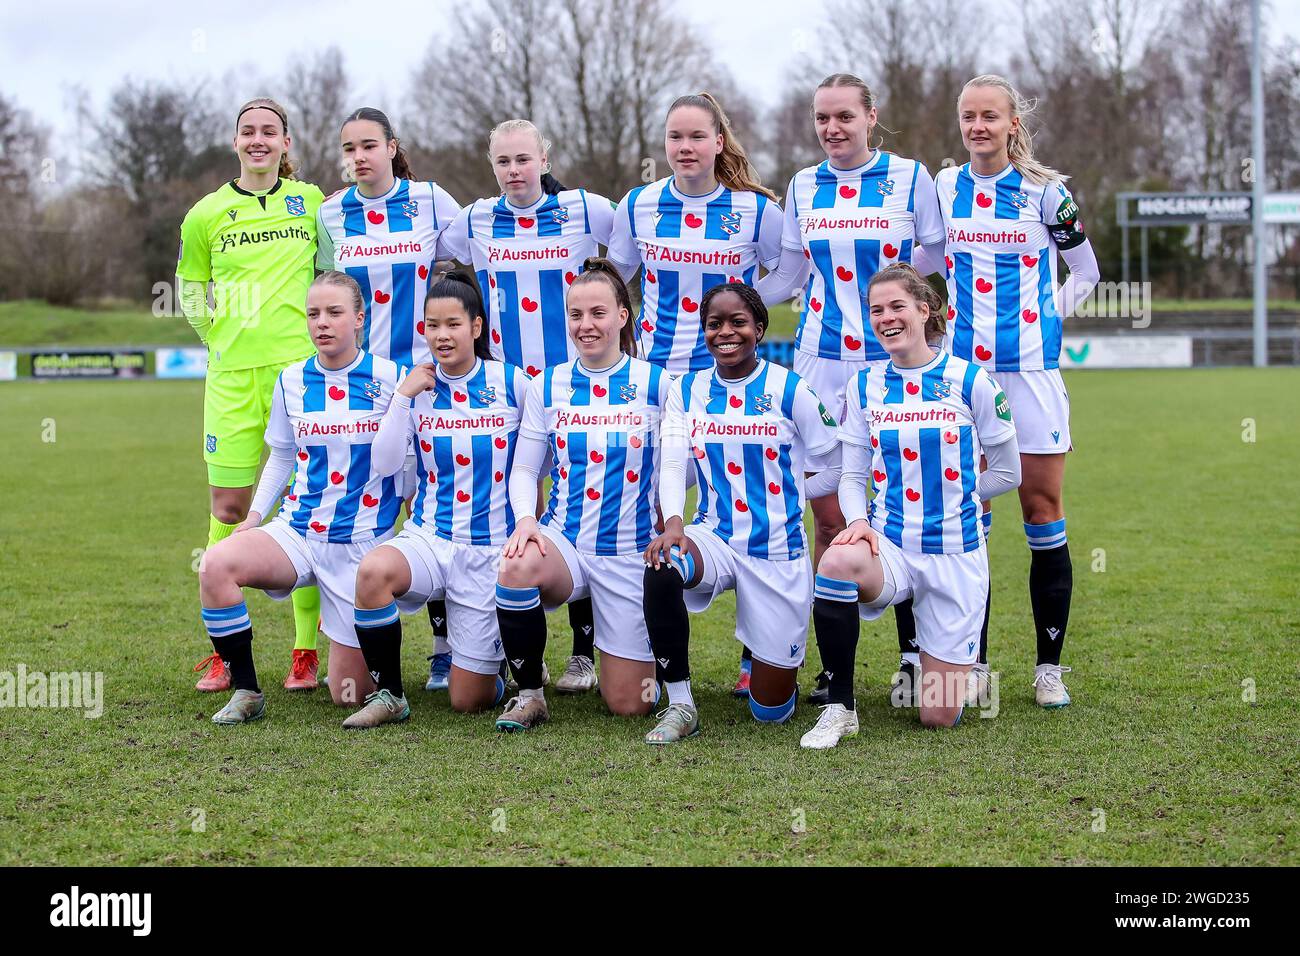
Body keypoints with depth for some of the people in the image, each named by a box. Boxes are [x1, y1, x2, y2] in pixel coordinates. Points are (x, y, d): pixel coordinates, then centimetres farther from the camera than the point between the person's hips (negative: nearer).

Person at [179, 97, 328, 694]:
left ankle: (305, 651, 6)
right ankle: (223, 651, 8)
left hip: (301, 367, 0)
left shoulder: (311, 202, 8)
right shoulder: (207, 214, 8)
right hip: (232, 375, 1)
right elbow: (191, 289, 20)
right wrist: (225, 340, 12)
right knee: (228, 506, 0)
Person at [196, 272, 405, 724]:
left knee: (349, 694, -3)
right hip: (297, 532, 3)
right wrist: (255, 514, 6)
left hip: (363, 543, -3)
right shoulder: (291, 380, 4)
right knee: (216, 564, -30)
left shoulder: (389, 377, -6)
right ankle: (246, 692, -14)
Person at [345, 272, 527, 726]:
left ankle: (497, 653, 35)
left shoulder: (513, 383, -4)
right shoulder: (417, 386, 1)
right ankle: (387, 695, -15)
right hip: (428, 537, 2)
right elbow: (384, 464, -8)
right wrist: (403, 396, -14)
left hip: (490, 549, -1)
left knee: (468, 699, -3)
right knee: (373, 571, -37)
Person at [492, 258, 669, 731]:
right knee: (517, 567, -38)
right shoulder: (547, 386, 3)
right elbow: (524, 469, 5)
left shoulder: (657, 384, -2)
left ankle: (640, 653, 37)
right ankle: (529, 694, -14)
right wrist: (525, 519, -14)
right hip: (562, 541, 1)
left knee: (629, 704, -2)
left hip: (631, 552, -1)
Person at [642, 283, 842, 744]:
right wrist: (673, 523, -26)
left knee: (771, 710, 1)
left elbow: (834, 467, 3)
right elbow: (673, 464, -9)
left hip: (777, 551, -2)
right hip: (714, 539, 2)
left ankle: (773, 651, 39)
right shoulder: (686, 390, 3)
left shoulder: (790, 389, -6)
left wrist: (778, 498, 4)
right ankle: (679, 706, -20)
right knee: (661, 567, -37)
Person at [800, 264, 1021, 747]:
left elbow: (1008, 472, 4)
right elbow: (852, 476, 7)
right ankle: (840, 709, -21)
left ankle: (959, 663, 37)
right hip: (889, 546, 1)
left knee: (939, 716, -2)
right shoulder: (865, 386, 3)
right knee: (837, 560, -38)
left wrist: (947, 494, 7)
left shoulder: (969, 380, -5)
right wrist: (859, 520, -13)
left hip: (955, 555, -1)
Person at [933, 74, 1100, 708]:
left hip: (1030, 370, -2)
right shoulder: (941, 189, 5)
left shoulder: (1045, 191, -1)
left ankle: (1049, 666, 8)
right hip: (961, 370, 2)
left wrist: (1044, 317, 2)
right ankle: (973, 661, 11)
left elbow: (1085, 271, 10)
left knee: (1043, 508, 0)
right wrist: (943, 320, 10)